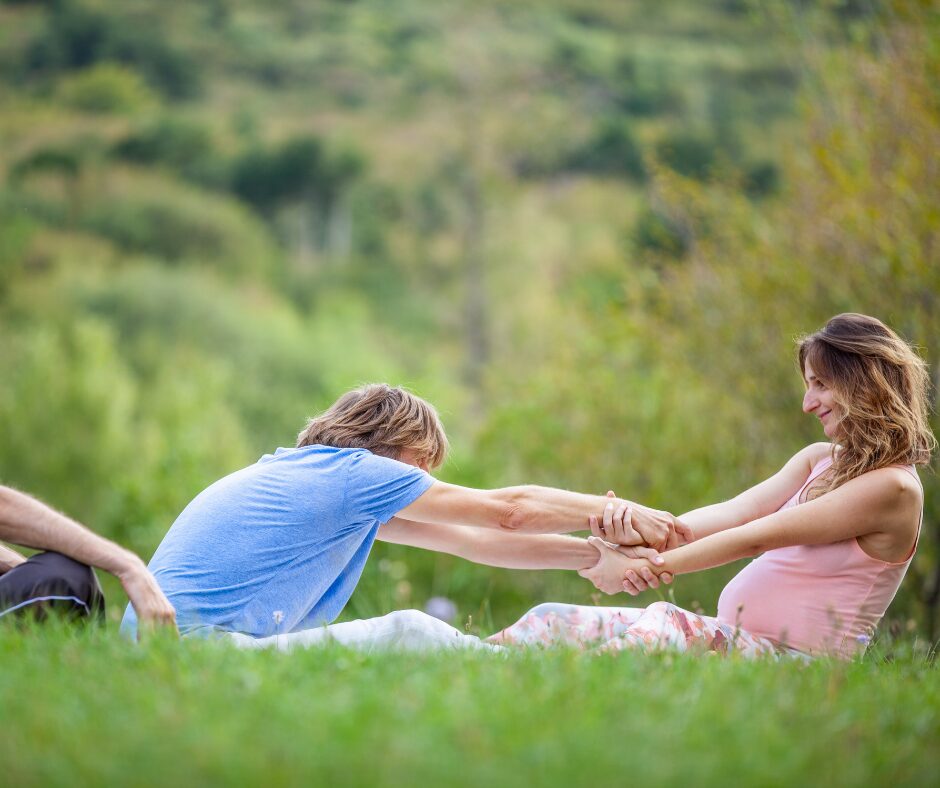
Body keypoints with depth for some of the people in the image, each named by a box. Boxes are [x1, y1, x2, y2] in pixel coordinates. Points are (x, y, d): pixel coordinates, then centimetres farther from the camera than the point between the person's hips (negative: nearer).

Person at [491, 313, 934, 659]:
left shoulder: (893, 487, -10)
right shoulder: (818, 460, 16)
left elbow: (756, 537, -15)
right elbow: (732, 513, -1)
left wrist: (650, 566, -17)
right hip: (732, 638, 9)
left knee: (667, 623, -36)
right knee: (552, 620, -4)